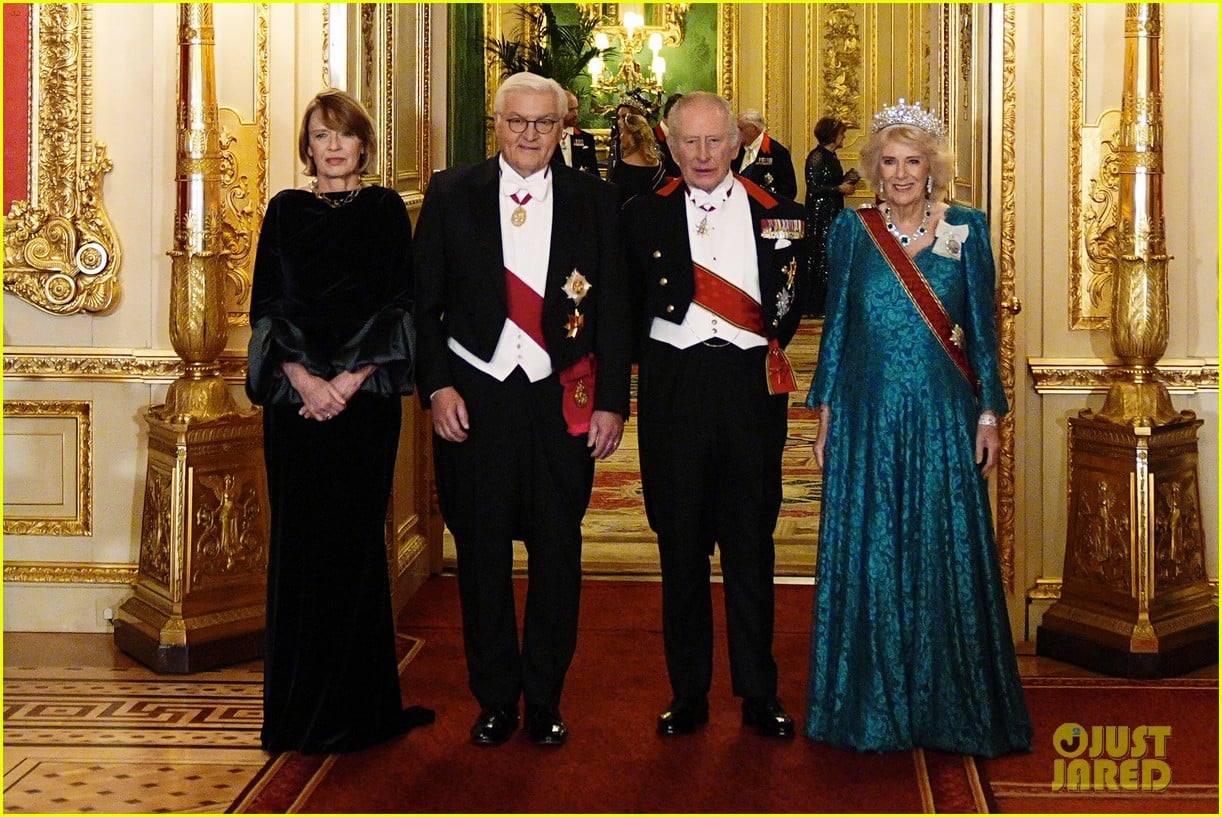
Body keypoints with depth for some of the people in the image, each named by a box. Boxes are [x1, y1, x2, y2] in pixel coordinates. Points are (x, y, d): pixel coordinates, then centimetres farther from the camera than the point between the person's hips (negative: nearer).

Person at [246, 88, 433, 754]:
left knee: (356, 537, 0)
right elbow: (266, 303, 5)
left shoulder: (385, 210, 7)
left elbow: (398, 302, 0)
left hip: (366, 393, -1)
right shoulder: (285, 211, 11)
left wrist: (349, 379, -11)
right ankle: (301, 705, 10)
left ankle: (358, 701, 9)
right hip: (295, 394, 1)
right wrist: (302, 376, -10)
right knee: (299, 538, 1)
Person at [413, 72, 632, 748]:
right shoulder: (451, 195, 3)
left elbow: (613, 307, 5)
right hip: (474, 400, 0)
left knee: (557, 554, 6)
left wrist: (612, 402, 0)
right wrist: (437, 387, -6)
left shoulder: (594, 199, 4)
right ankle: (494, 699, 22)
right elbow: (422, 302, 4)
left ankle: (545, 700, 21)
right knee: (482, 554, 7)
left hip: (564, 400, 0)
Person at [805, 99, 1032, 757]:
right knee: (866, 560, 5)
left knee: (945, 559, 3)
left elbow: (982, 329, 4)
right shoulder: (852, 229, 4)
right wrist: (826, 421, 3)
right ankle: (872, 707, 18)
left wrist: (988, 415, -2)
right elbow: (835, 327, 7)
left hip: (943, 421, -1)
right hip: (867, 420, 1)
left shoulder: (965, 228, 3)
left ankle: (950, 708, 17)